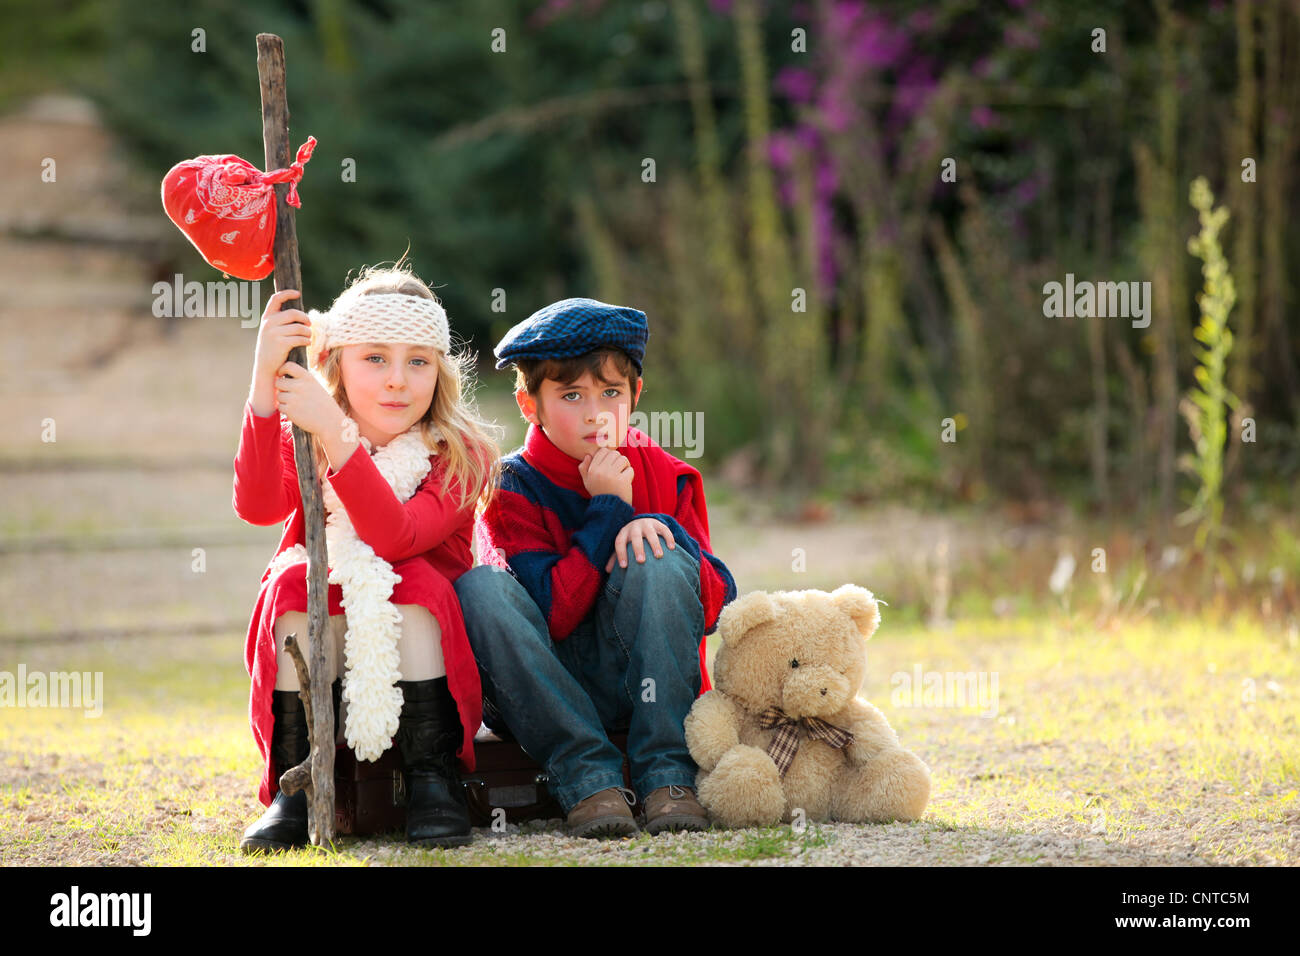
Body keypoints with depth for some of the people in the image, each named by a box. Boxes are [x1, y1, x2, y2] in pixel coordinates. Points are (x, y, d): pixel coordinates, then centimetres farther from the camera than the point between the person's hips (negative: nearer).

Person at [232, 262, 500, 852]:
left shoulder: (459, 454, -9)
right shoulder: (302, 440, -2)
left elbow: (394, 537, -29)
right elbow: (256, 506, -25)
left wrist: (336, 437, -39)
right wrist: (264, 384, -36)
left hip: (418, 652, -2)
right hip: (324, 655, 2)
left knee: (414, 581, -28)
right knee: (295, 578, -26)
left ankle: (432, 776, -26)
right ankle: (296, 784, -24)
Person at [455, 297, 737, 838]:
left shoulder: (664, 478, 3)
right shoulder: (512, 491, -5)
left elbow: (716, 607, -3)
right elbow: (551, 617, -17)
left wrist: (662, 529, -20)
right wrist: (608, 510, -17)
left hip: (636, 676, 1)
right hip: (546, 688, -1)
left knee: (658, 561, -24)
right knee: (479, 589, -27)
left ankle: (666, 773, -24)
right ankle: (587, 775, -29)